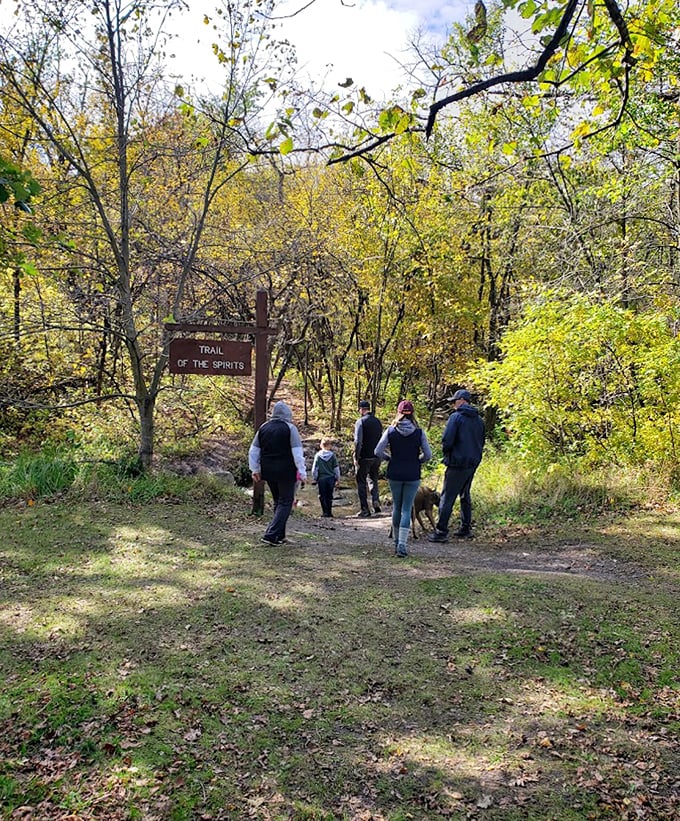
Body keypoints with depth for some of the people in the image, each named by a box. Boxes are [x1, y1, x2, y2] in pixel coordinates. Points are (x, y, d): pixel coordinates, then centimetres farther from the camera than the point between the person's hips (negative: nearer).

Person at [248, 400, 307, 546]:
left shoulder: (263, 428, 8)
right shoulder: (290, 428, -7)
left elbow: (253, 451, 11)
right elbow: (297, 453, -11)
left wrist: (255, 470, 18)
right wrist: (302, 472, -7)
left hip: (268, 472, 5)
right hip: (286, 472, -5)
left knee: (277, 502, 18)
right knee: (285, 502, 2)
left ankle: (280, 535, 20)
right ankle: (271, 534, -10)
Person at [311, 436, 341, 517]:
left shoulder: (318, 455, -4)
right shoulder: (332, 455, -3)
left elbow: (314, 468, -2)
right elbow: (336, 468, 2)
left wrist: (314, 478, 9)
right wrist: (337, 479, 11)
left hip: (321, 478, -1)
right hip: (331, 478, 1)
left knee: (322, 496, 5)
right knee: (329, 496, 11)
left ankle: (325, 512, 0)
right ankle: (329, 512, 13)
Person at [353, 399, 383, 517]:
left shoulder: (360, 421, -11)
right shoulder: (378, 421, 8)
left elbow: (358, 441, -17)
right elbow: (381, 440, 12)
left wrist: (356, 458, -11)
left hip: (364, 458, -5)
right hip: (376, 457, 5)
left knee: (361, 483, 5)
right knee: (373, 480, 22)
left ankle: (365, 510, 6)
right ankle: (376, 501, 2)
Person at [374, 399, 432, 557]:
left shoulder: (391, 431, -5)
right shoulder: (419, 432, -6)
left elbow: (378, 451, -8)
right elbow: (428, 455, -6)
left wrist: (389, 458, 9)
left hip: (394, 474, 1)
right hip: (413, 475, -1)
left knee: (396, 507, 16)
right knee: (406, 509, 2)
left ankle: (397, 542, 26)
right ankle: (402, 544, -9)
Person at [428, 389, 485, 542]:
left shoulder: (456, 416, -12)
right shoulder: (479, 419, 11)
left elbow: (447, 440, -18)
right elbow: (481, 442, 18)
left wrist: (446, 452, 1)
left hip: (458, 463, -8)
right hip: (473, 463, 8)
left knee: (447, 497, -4)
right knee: (465, 495, 19)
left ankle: (441, 531, -3)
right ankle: (466, 529, 23)